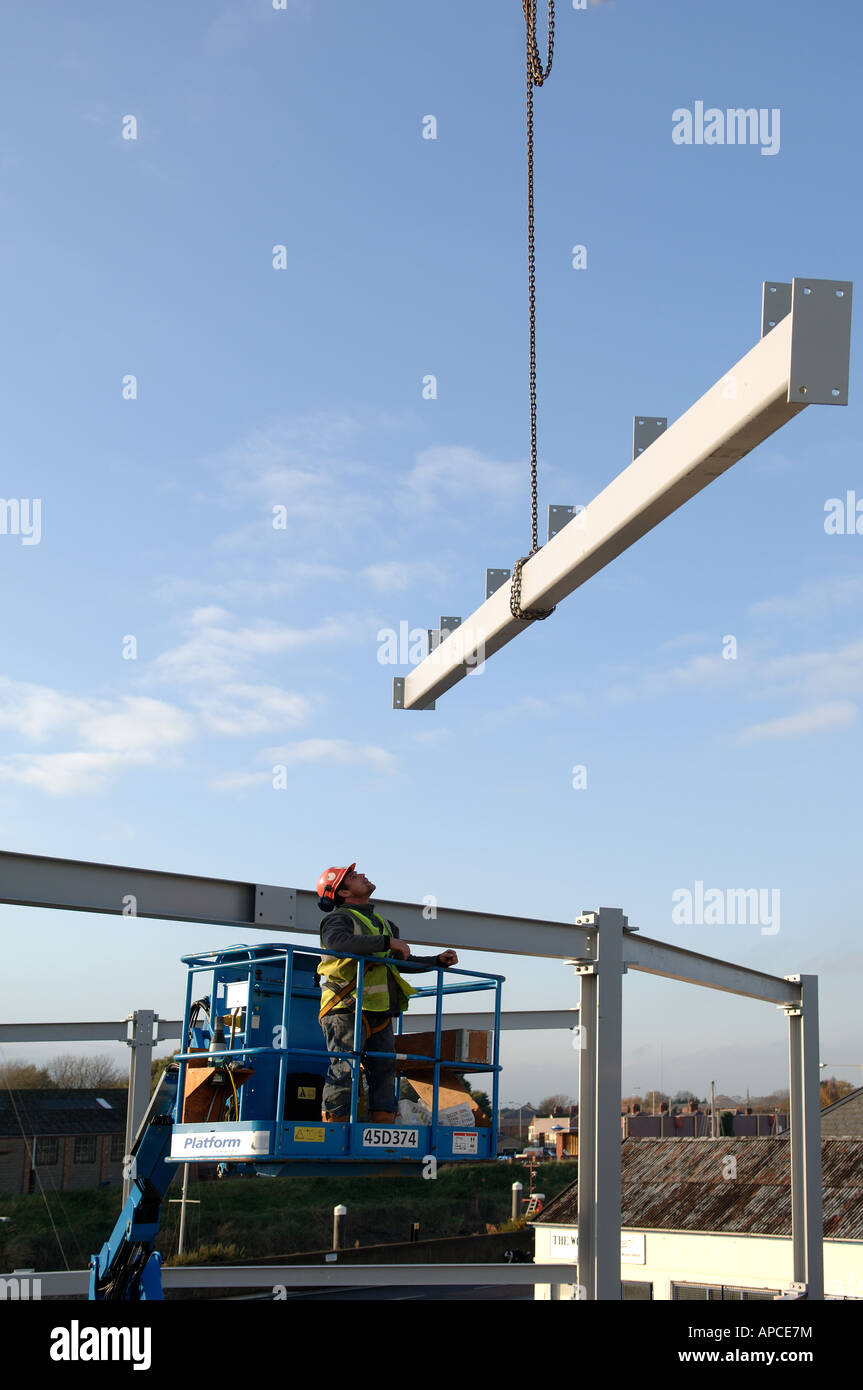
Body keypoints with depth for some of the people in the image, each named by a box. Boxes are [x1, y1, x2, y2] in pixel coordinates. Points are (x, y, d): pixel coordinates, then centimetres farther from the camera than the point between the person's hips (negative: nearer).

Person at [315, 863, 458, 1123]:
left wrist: (438, 961, 24)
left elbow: (401, 962, 35)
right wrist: (387, 942, -25)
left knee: (385, 1071, 5)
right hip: (348, 1009, -8)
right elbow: (338, 941, -26)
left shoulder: (381, 923, 27)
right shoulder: (339, 918, -1)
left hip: (379, 1012, 8)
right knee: (344, 1071, -12)